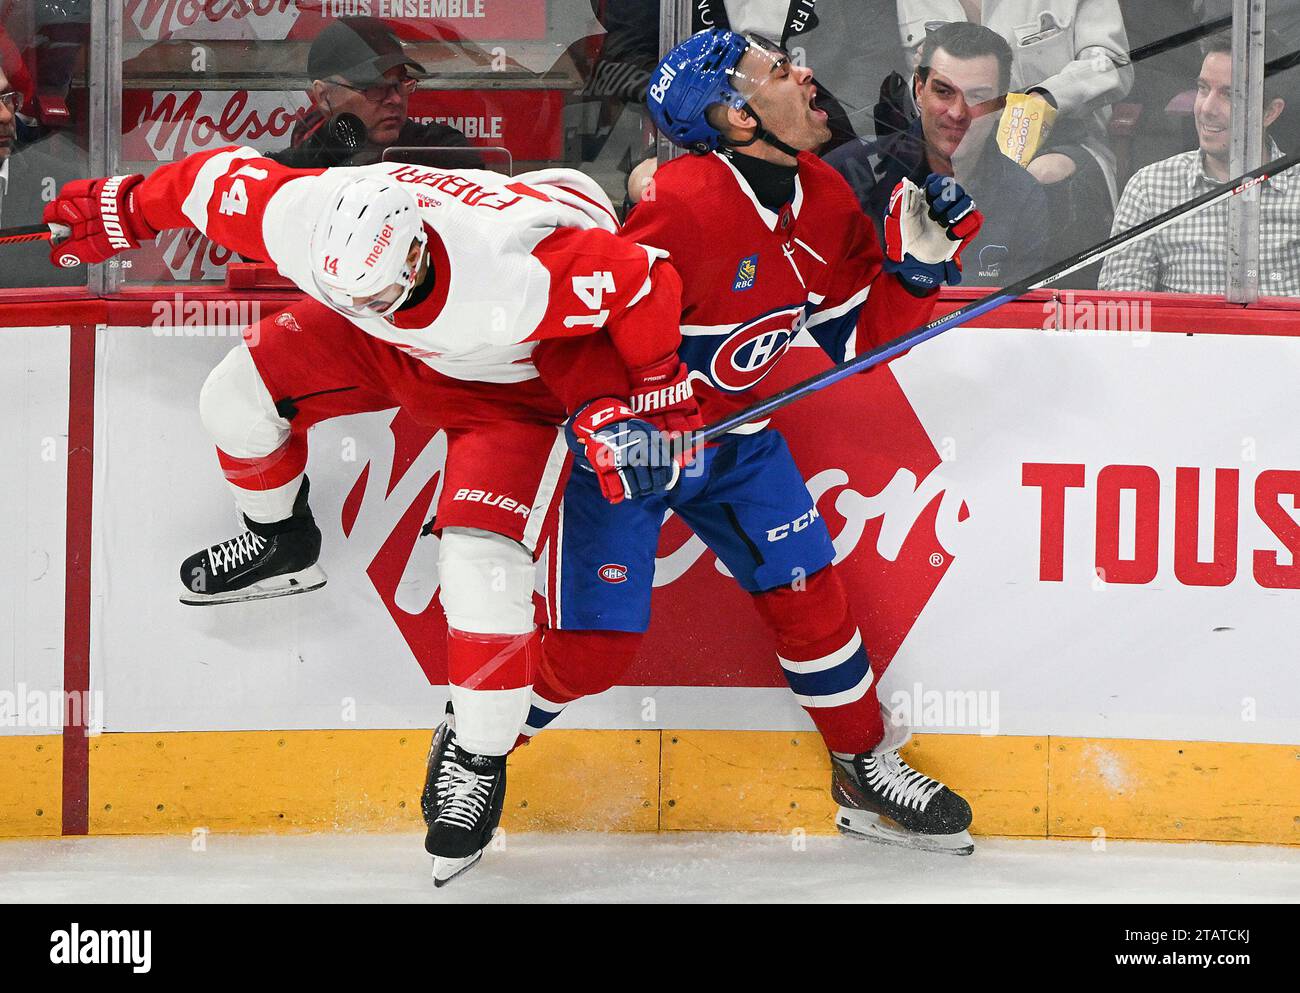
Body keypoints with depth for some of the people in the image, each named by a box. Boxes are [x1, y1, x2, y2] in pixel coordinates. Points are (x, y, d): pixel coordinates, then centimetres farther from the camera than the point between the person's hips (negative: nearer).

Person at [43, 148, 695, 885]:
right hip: (398, 351, 5)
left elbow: (647, 282, -36)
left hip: (514, 381, -5)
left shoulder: (519, 272, -46)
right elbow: (220, 179, -14)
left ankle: (479, 756, 3)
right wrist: (124, 209, 0)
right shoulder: (309, 220, -33)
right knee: (241, 394, -4)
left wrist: (650, 397, -25)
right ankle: (282, 543, 28)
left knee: (481, 564, -20)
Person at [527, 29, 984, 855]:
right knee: (594, 647, -8)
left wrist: (919, 264, -10)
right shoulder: (684, 205, -28)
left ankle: (868, 771, 20)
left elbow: (858, 336, 4)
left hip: (734, 434, 7)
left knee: (809, 594, 3)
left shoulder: (825, 198, -3)